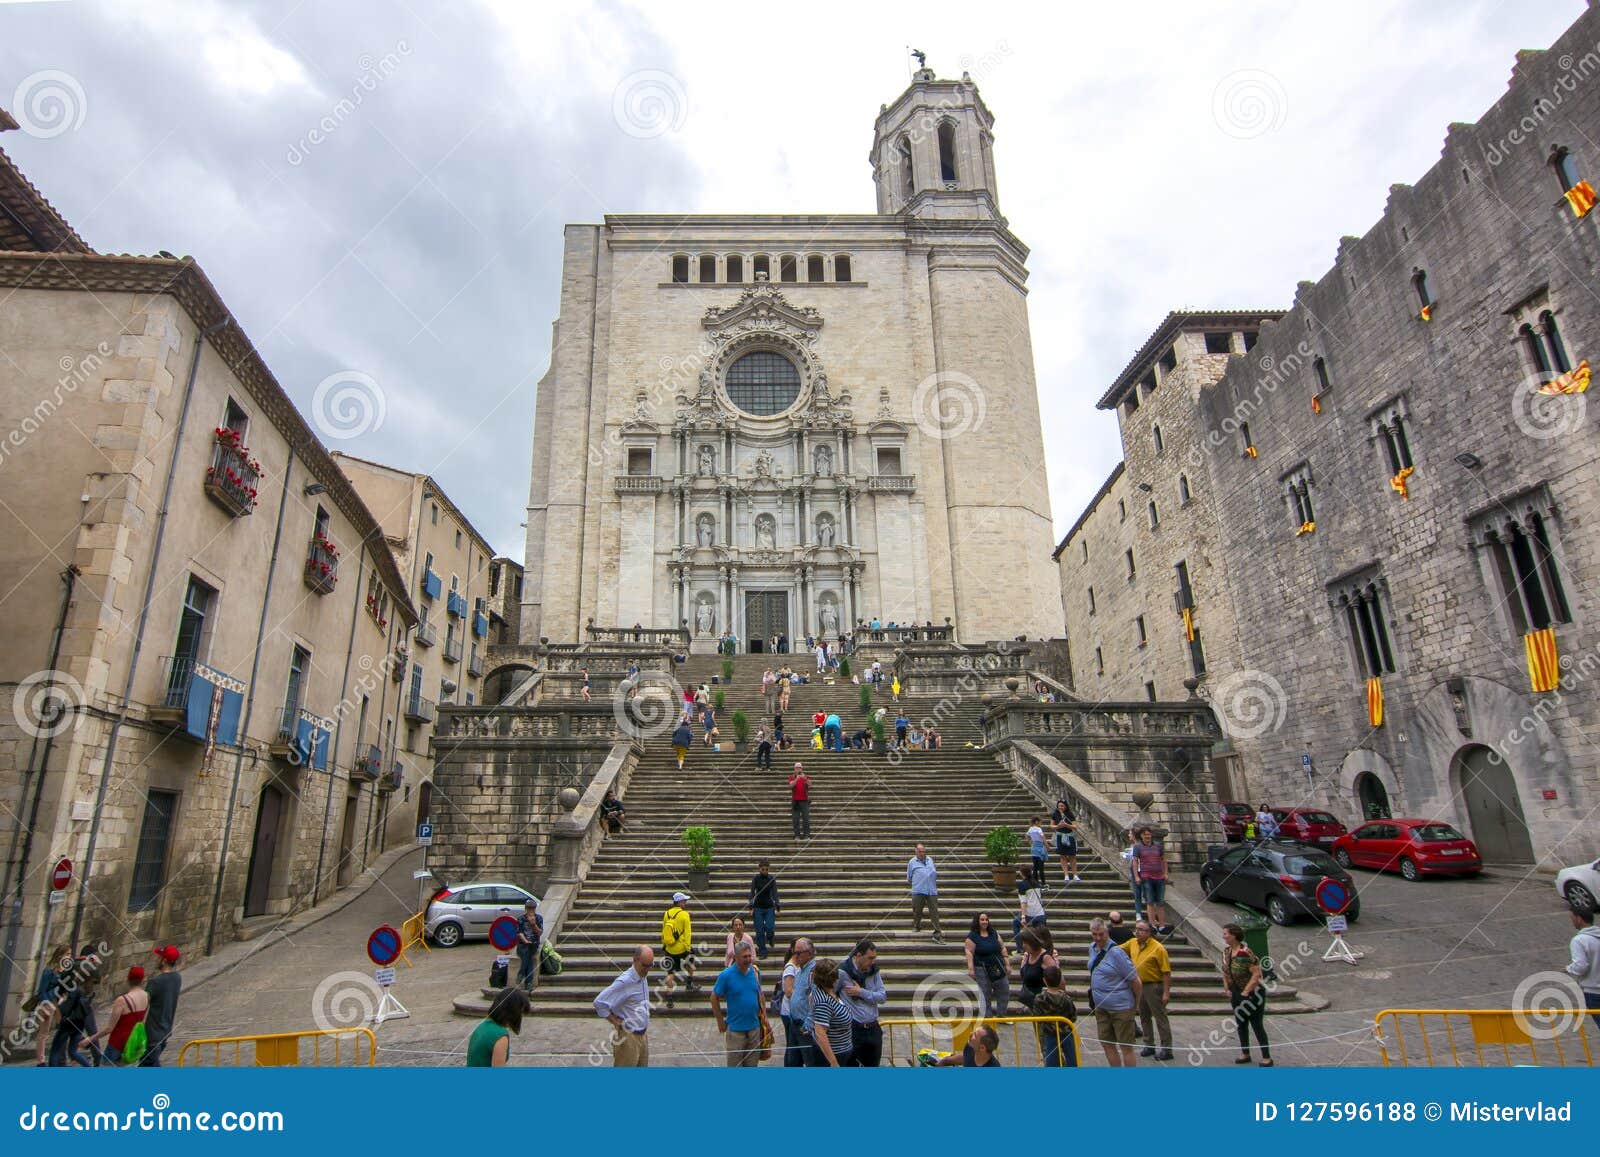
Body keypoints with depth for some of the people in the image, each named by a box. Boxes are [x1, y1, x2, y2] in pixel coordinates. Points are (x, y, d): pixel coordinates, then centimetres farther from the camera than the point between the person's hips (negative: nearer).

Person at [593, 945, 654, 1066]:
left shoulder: (643, 977, 3)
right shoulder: (624, 982, -23)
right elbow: (599, 1003, -25)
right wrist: (616, 1021, -17)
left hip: (643, 1034, 8)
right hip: (628, 1036, -8)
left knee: (642, 1065, 16)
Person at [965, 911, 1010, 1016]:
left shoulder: (994, 933, 8)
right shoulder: (972, 936, -8)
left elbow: (1003, 948, 11)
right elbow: (969, 952, -12)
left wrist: (1007, 964, 7)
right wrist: (970, 968, -19)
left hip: (998, 968, 5)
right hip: (982, 970, -5)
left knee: (1004, 992, 9)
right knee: (985, 995, 2)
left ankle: (1001, 1015, 26)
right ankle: (986, 1017, 15)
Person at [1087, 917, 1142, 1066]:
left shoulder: (1116, 952, -21)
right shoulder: (1092, 948, 3)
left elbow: (1134, 980, -15)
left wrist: (1137, 1003, -4)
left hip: (1120, 1007, -7)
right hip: (1100, 1006, 7)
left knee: (1125, 1047, 3)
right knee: (1106, 1044, 14)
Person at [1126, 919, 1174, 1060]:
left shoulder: (1158, 948, -18)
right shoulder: (1133, 943, 2)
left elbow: (1166, 972, -16)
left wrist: (1166, 992, -18)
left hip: (1154, 987, -7)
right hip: (1139, 986, 7)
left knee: (1160, 1017, 1)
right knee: (1144, 1017, 17)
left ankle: (1166, 1049, 11)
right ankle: (1149, 1045, 30)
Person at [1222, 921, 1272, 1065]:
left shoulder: (1245, 953, -26)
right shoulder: (1226, 951, -1)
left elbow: (1257, 974, -25)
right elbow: (1225, 971, 11)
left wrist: (1245, 993, -22)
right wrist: (1227, 989, 4)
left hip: (1253, 993, -8)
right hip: (1236, 994, 8)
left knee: (1257, 1026, 0)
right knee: (1241, 1024, 15)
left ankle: (1267, 1058, 12)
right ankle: (1245, 1054, 27)